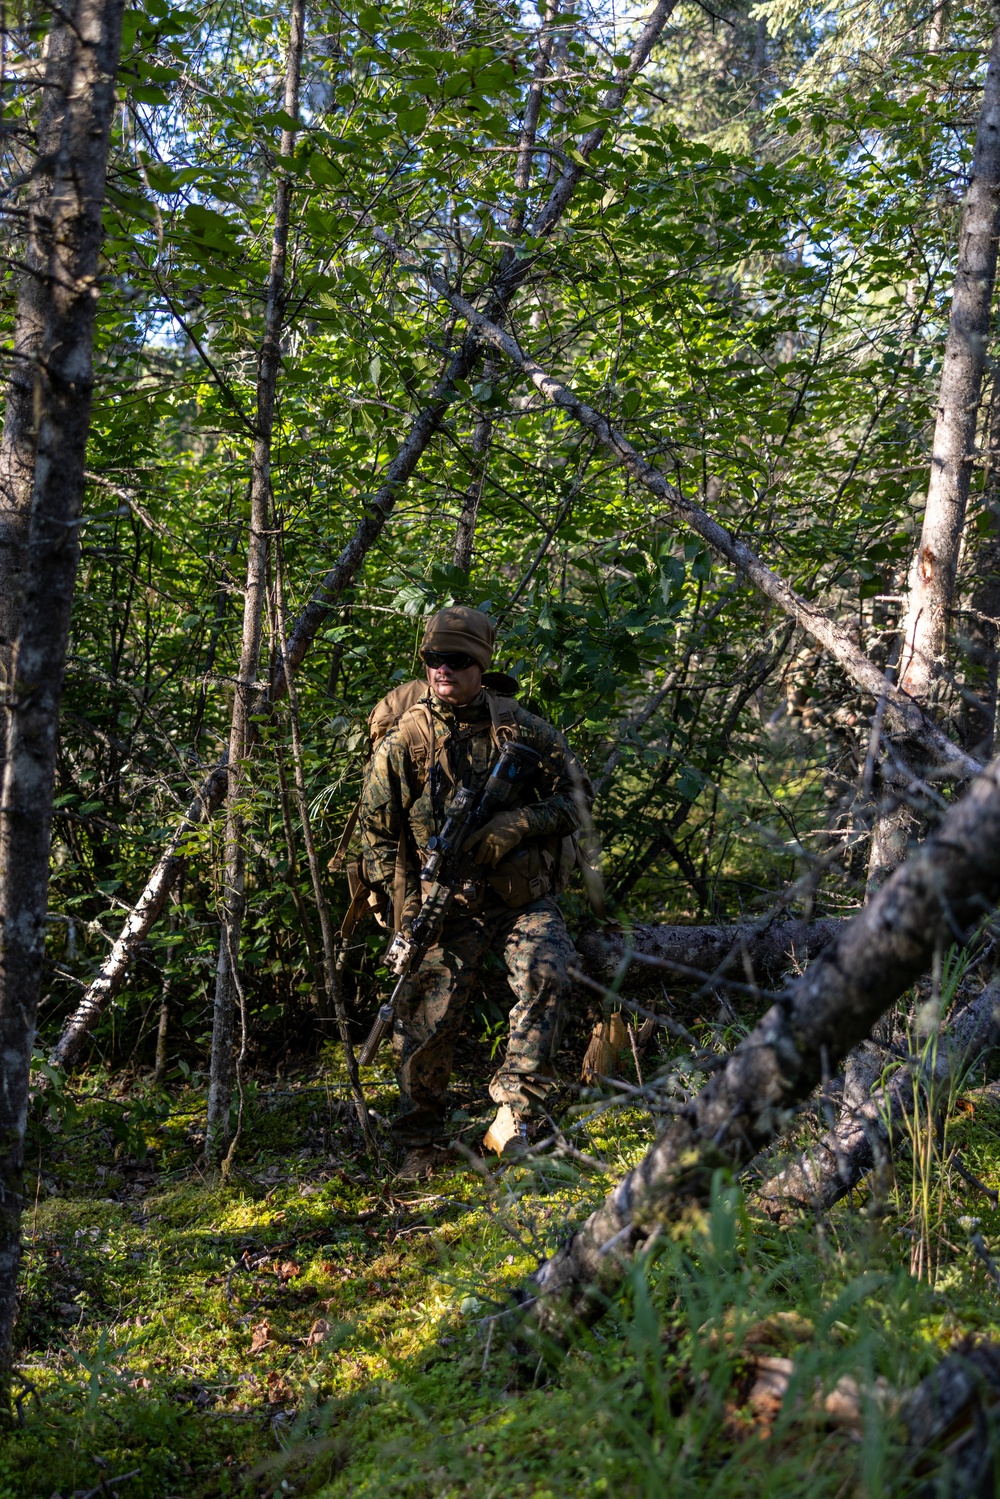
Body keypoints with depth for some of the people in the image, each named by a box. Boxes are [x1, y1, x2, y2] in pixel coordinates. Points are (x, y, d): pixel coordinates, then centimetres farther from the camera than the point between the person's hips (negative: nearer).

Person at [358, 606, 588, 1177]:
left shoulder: (521, 727, 0)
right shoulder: (405, 742, -2)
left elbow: (576, 792, 2)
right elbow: (378, 832, 4)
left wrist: (516, 825, -15)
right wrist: (405, 906, -4)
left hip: (525, 898, 0)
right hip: (448, 907, 0)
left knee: (548, 976, -26)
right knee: (427, 1023, -2)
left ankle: (513, 1115, -20)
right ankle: (424, 1144, 19)